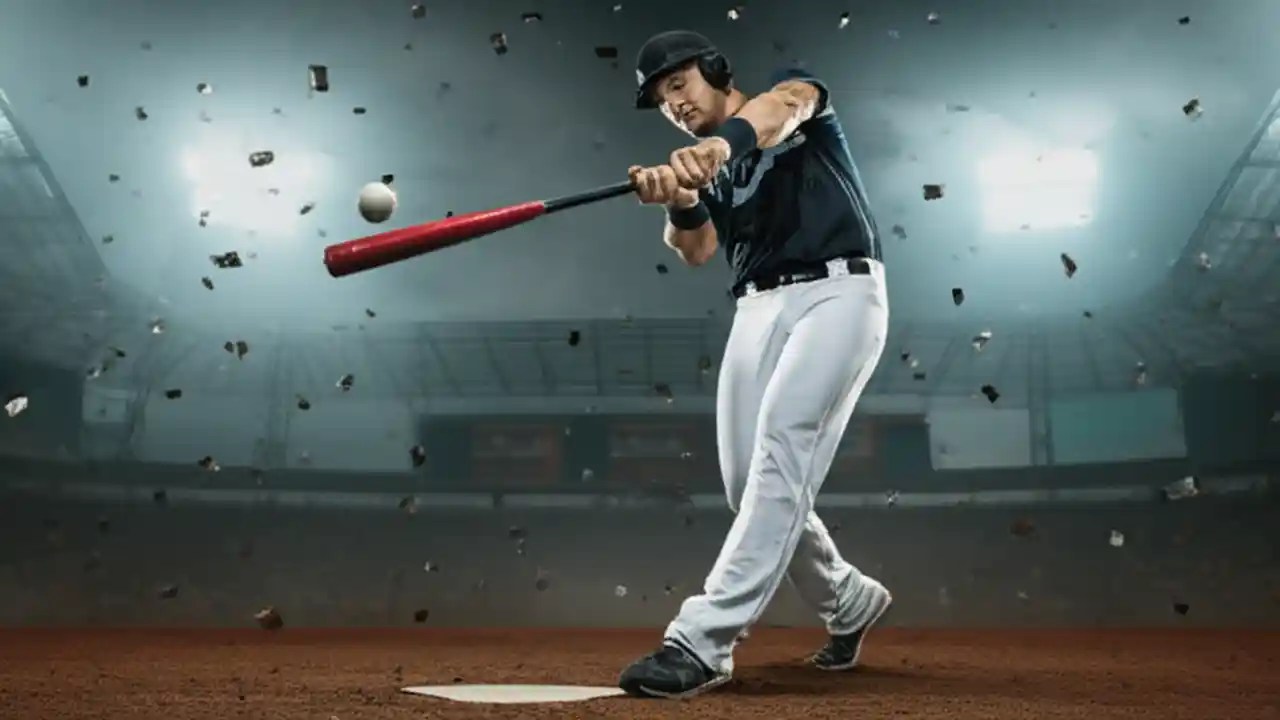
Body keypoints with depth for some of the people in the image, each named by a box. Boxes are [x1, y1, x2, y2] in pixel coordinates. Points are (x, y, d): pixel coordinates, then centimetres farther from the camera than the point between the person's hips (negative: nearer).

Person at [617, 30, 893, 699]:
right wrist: (678, 202, -22)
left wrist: (725, 141, -42)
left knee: (779, 456, -20)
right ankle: (849, 601, 26)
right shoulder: (710, 170, 21)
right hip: (758, 308, 7)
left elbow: (783, 106, -19)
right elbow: (696, 250, 2)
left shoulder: (796, 88, 8)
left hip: (837, 292, -6)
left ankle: (701, 642, -26)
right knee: (749, 485, 3)